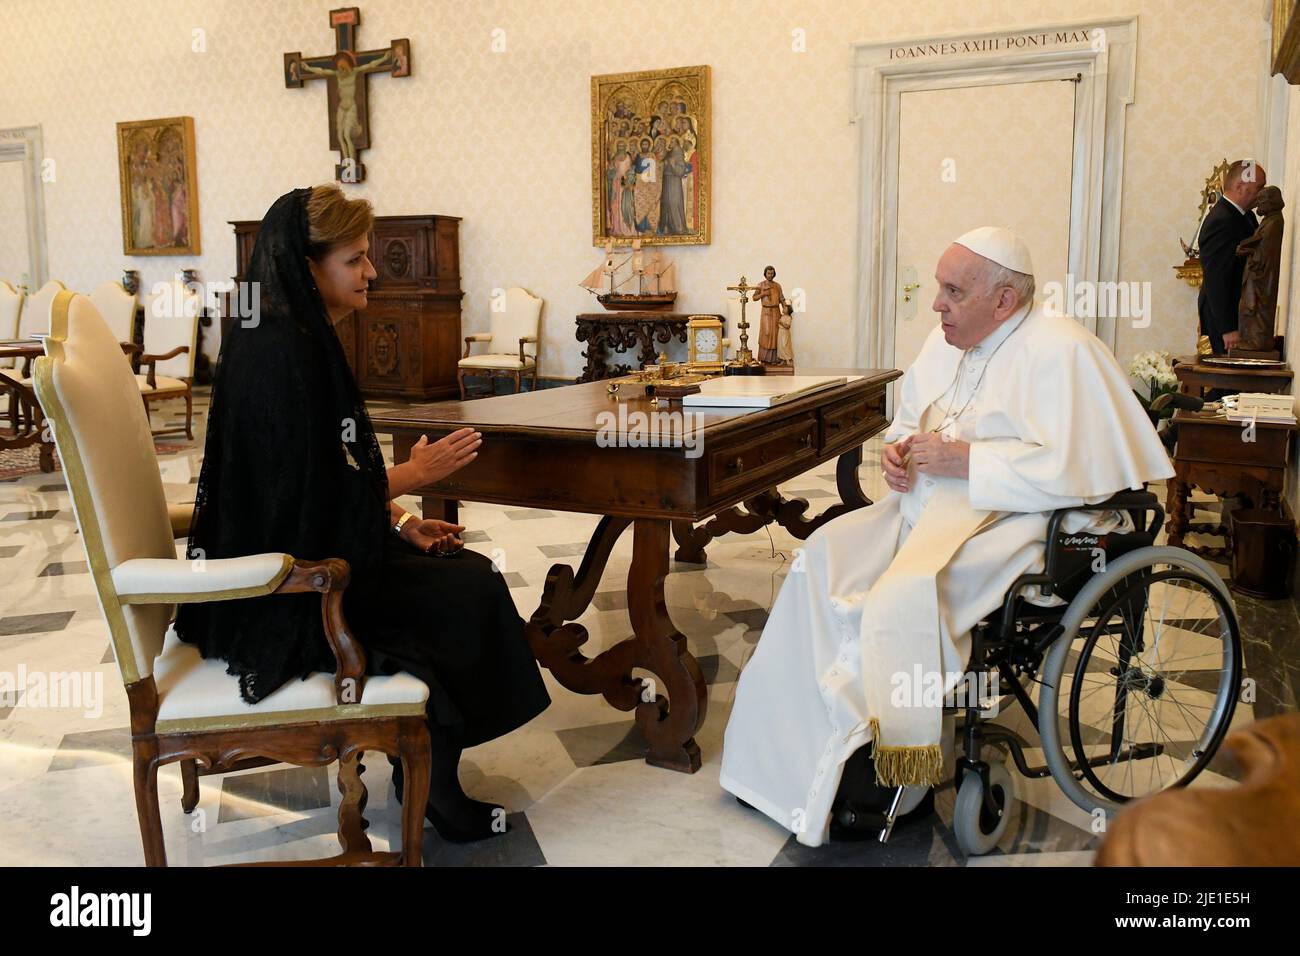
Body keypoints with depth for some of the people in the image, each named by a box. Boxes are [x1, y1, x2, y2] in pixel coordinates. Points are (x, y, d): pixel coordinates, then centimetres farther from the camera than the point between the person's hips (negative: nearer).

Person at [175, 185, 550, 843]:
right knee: (471, 592, -5)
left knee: (467, 572, 8)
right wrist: (411, 475, -10)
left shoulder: (298, 338, 7)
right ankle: (433, 791, 13)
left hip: (291, 550, 10)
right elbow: (321, 500, -24)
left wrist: (400, 522, 3)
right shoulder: (280, 356, -23)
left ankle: (423, 768, 18)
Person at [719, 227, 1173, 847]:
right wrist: (900, 449, 4)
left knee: (905, 592, -30)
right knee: (825, 554, -11)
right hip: (929, 504, 9)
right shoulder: (947, 341, 15)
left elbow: (1070, 469, -22)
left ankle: (896, 772, -11)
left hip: (1011, 518, -8)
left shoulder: (1059, 350, -12)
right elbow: (907, 421, 27)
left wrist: (963, 459, -19)